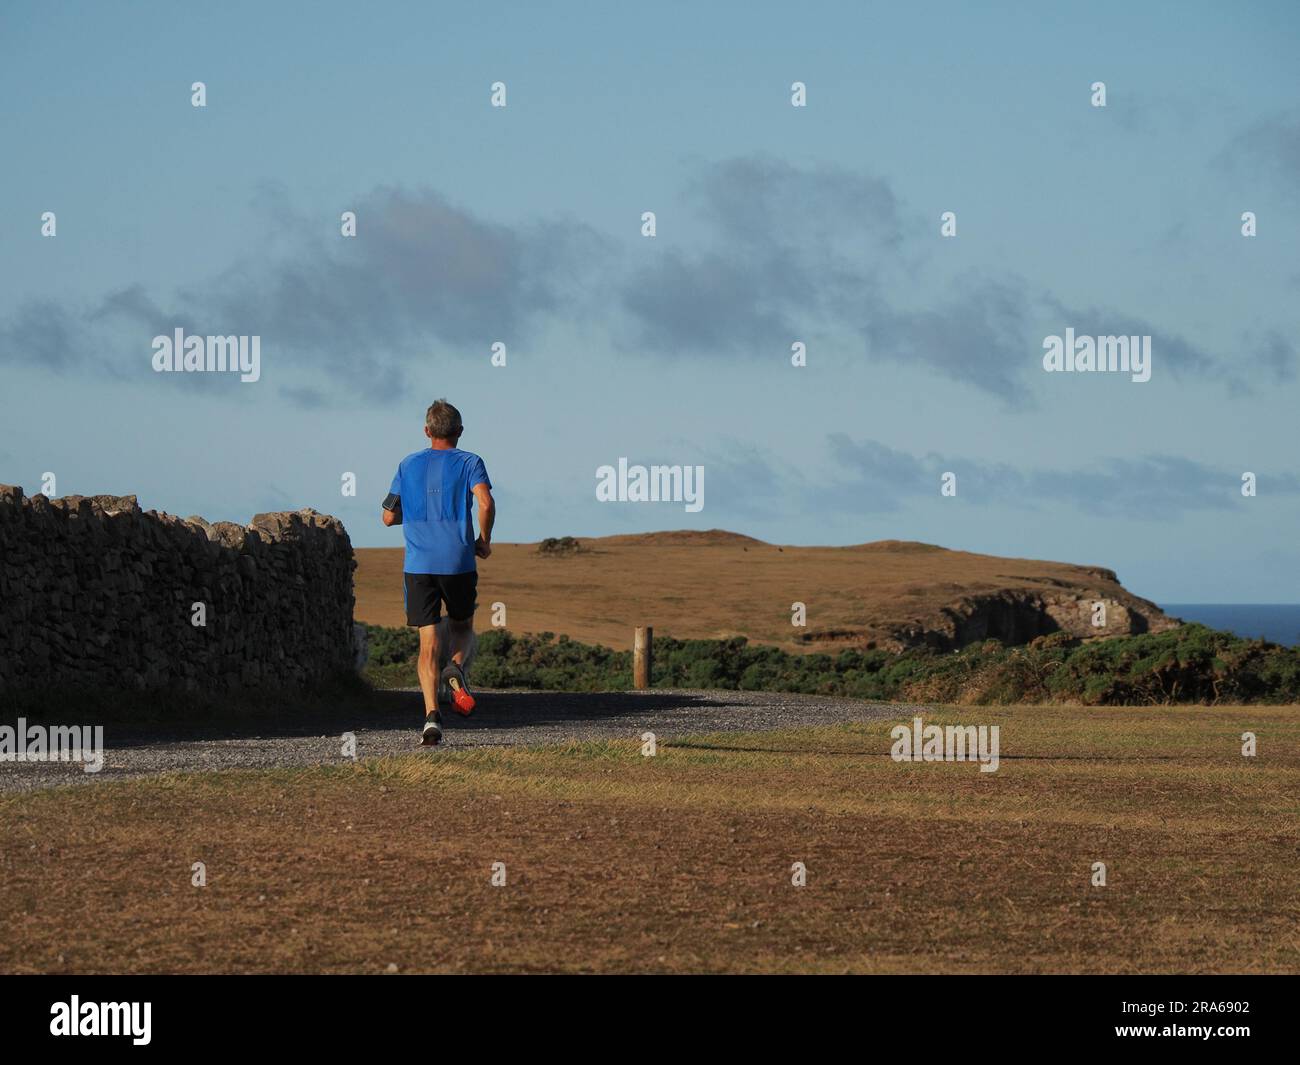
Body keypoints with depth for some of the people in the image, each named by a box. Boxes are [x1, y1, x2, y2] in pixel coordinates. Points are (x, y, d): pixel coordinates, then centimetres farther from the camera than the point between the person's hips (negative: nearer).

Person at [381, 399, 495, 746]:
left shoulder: (408, 465, 13)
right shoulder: (469, 462, 4)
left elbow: (389, 516, 14)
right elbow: (485, 501, -14)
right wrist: (484, 540, 0)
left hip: (418, 565, 1)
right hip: (459, 561, -1)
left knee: (428, 642, 1)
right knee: (461, 625, 21)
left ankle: (432, 714, -15)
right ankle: (455, 666, -11)